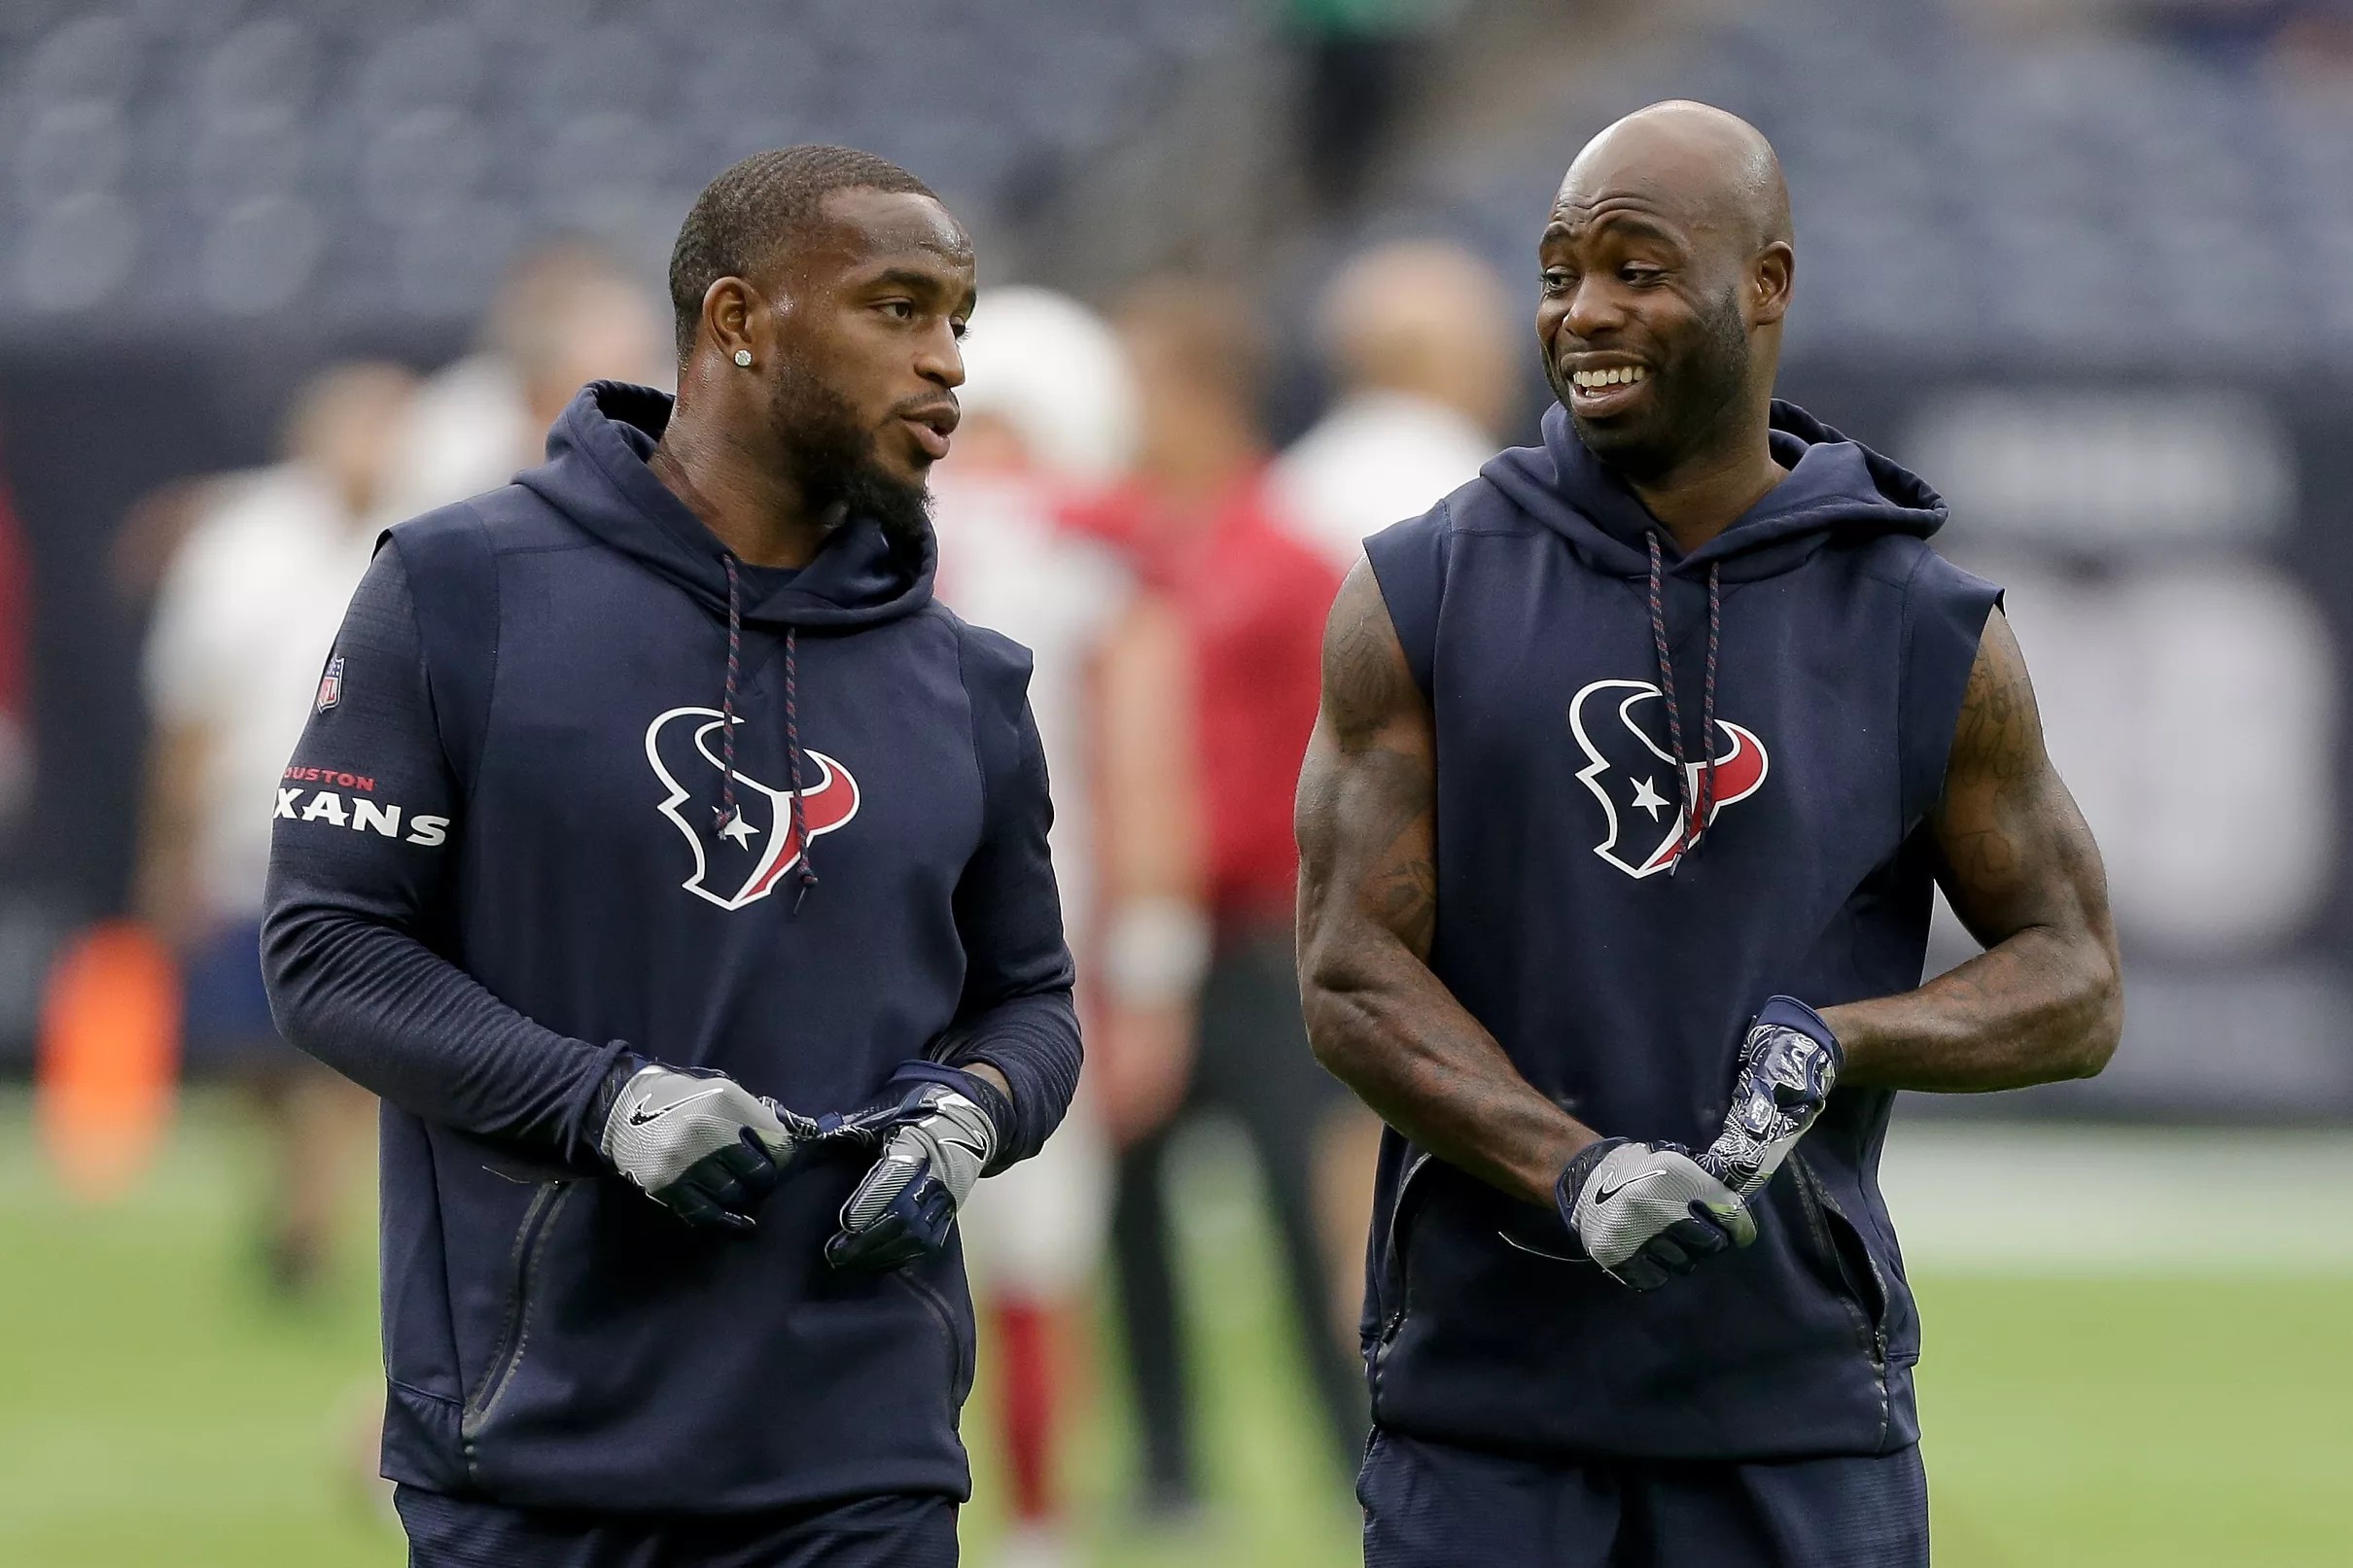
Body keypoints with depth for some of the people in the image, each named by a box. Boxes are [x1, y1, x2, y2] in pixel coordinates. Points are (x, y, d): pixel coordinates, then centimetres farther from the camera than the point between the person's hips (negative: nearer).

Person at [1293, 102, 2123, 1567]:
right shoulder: (1422, 600, 3)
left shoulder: (1930, 638, 3)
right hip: (1483, 1387, 0)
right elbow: (1351, 977, -2)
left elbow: (2076, 985, 7)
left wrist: (1829, 1044, -13)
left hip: (1796, 1405, 0)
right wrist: (1578, 1175, -19)